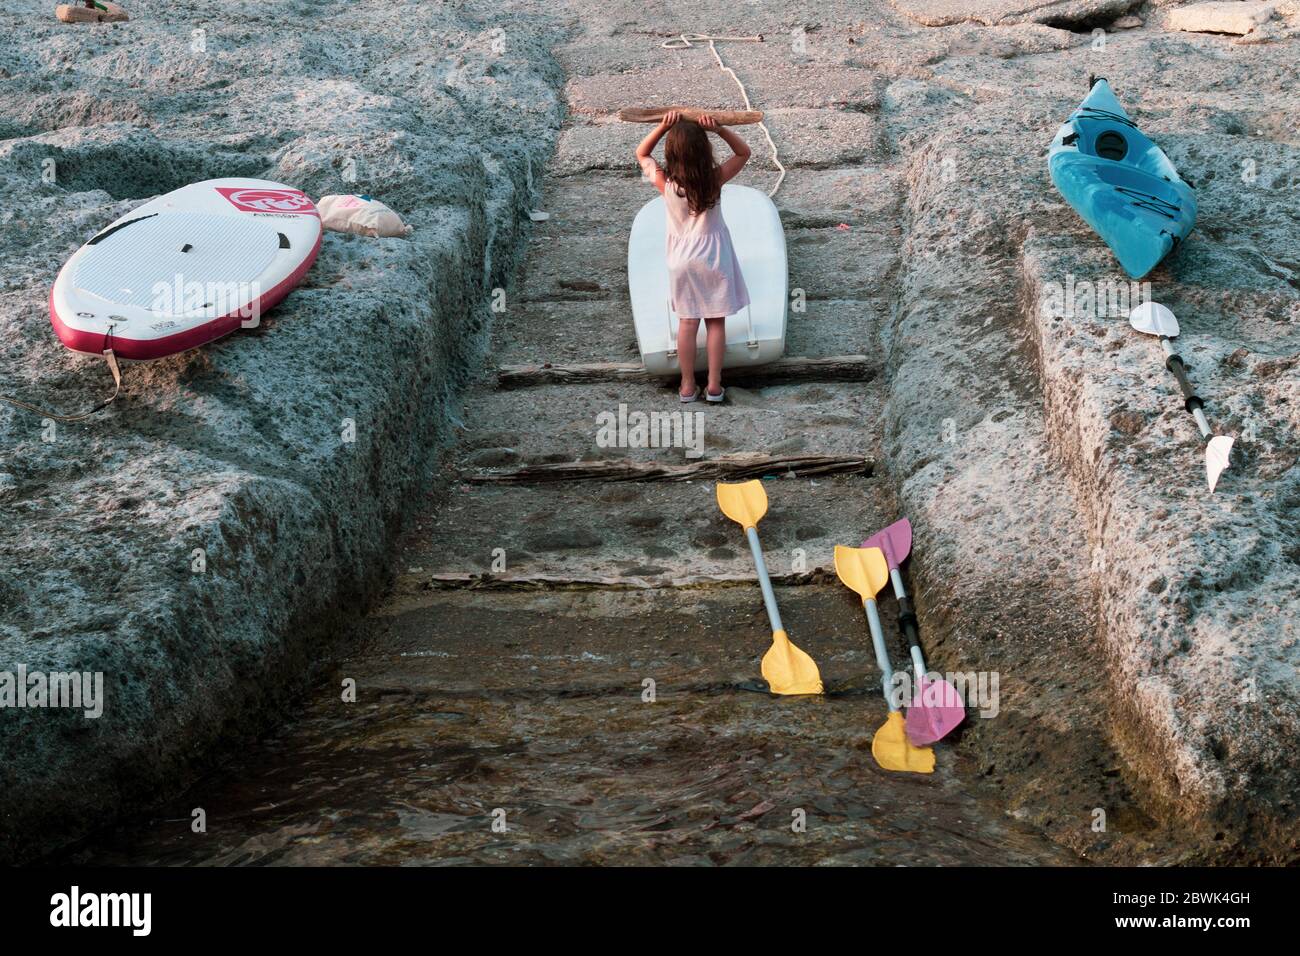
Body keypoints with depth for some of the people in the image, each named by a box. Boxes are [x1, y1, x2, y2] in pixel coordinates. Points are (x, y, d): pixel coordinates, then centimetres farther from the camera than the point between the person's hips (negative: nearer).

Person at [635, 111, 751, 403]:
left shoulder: (665, 183, -17)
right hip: (713, 258, -1)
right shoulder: (714, 179, -19)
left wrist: (663, 127, -13)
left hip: (682, 261, 1)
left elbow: (641, 154, 1)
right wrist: (720, 130, -19)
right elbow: (744, 152, -4)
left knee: (687, 323, 11)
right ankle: (714, 386, 14)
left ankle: (688, 386, 17)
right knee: (716, 322, 9)